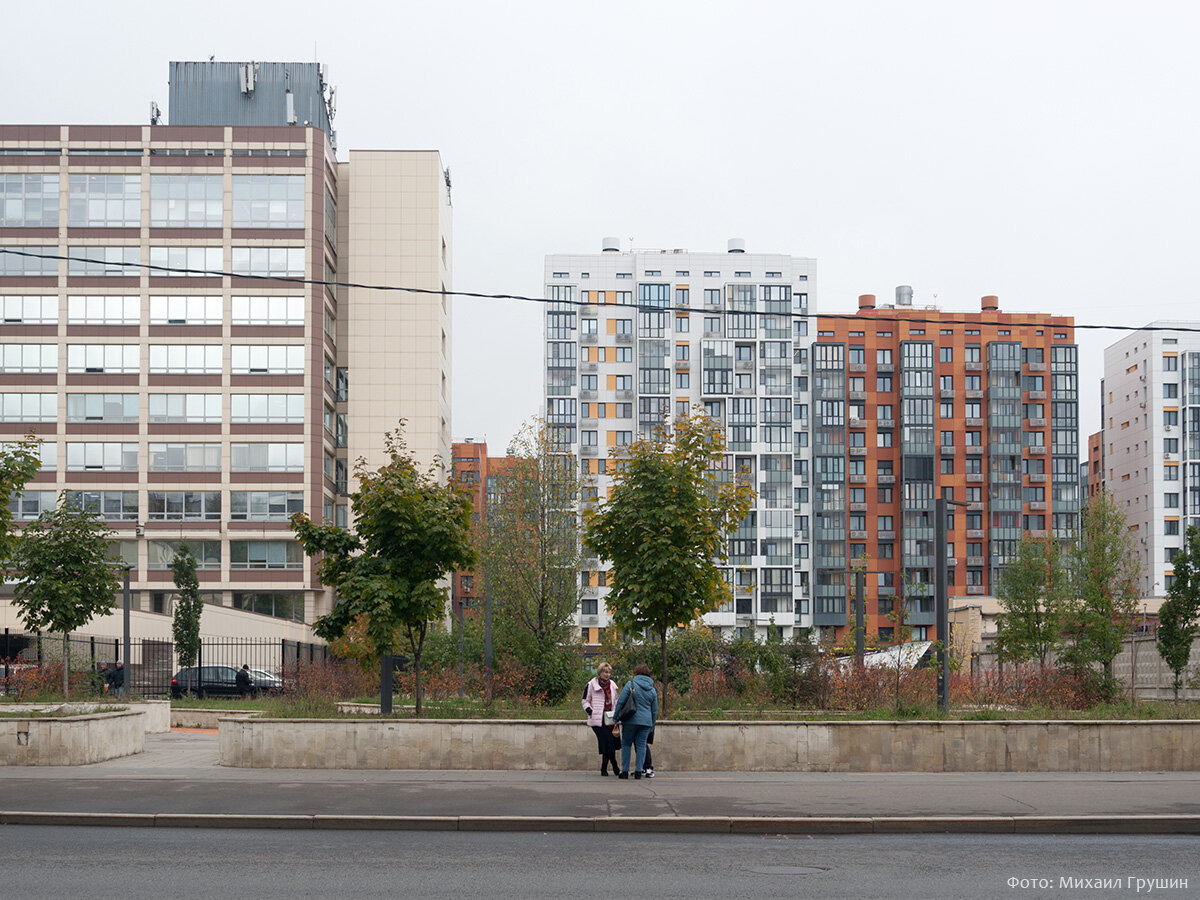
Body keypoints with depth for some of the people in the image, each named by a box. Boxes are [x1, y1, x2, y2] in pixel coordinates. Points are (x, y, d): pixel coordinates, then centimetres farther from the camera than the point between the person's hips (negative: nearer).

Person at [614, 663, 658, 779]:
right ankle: (638, 771, 2)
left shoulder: (631, 685, -2)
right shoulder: (652, 690, 11)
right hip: (646, 721, 3)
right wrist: (652, 727, 23)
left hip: (630, 720, -3)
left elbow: (620, 702, -6)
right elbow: (654, 710, 16)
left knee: (626, 745, 6)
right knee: (641, 745, 6)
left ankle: (625, 771, 4)